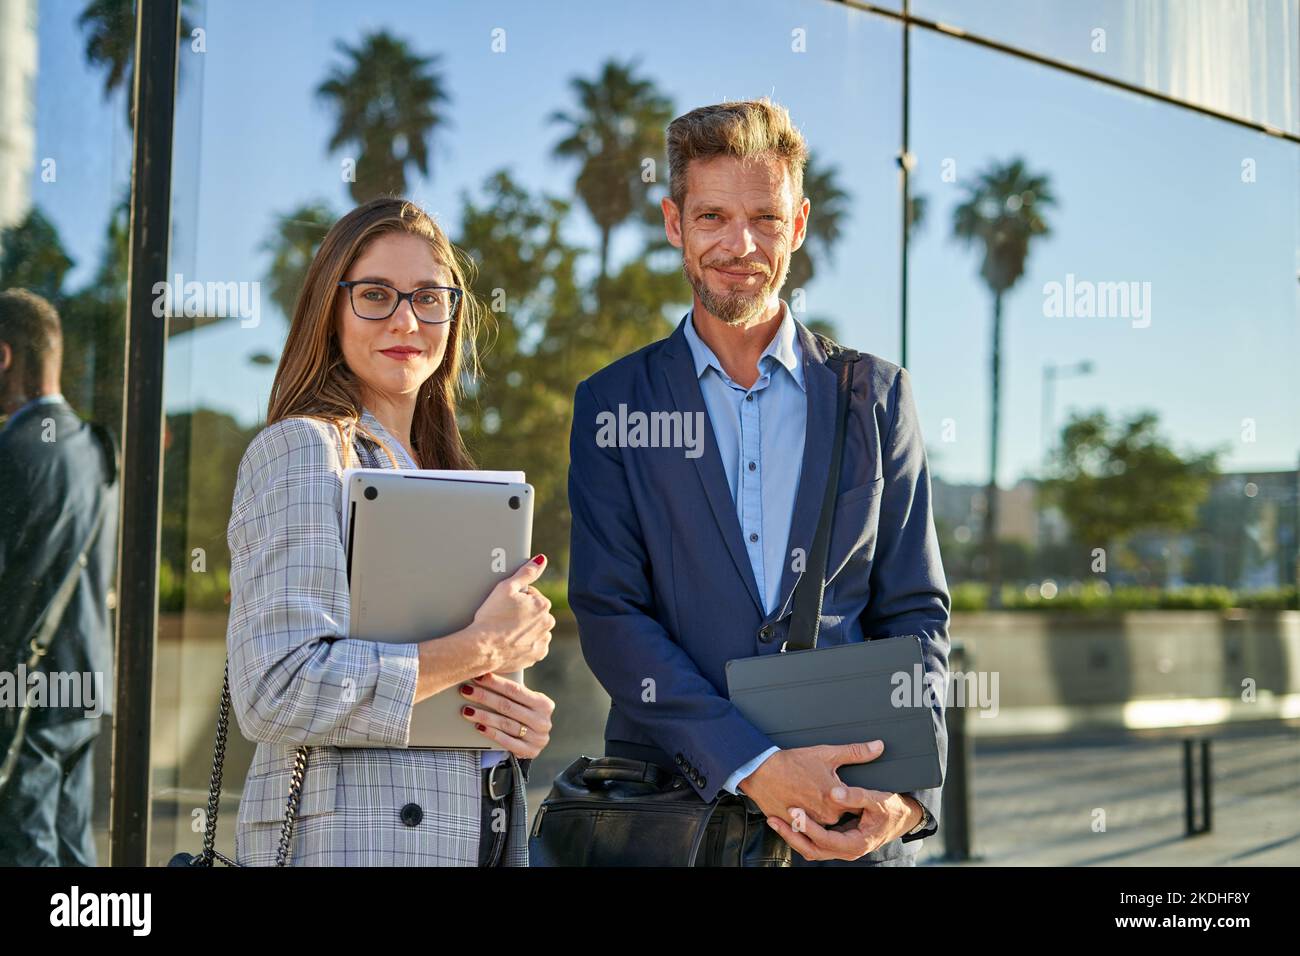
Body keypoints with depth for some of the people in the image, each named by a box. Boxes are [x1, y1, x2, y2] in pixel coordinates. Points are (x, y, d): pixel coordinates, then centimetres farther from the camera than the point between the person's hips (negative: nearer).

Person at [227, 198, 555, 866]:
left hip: (474, 831, 7)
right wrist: (481, 648, -15)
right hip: (350, 840, -7)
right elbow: (275, 692, -19)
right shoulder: (304, 449, -8)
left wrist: (523, 719, 1)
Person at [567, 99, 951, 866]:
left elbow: (916, 614, 5)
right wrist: (755, 767, -16)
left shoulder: (878, 394, 7)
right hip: (669, 807, -1)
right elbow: (609, 615, -5)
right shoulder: (612, 402, 3)